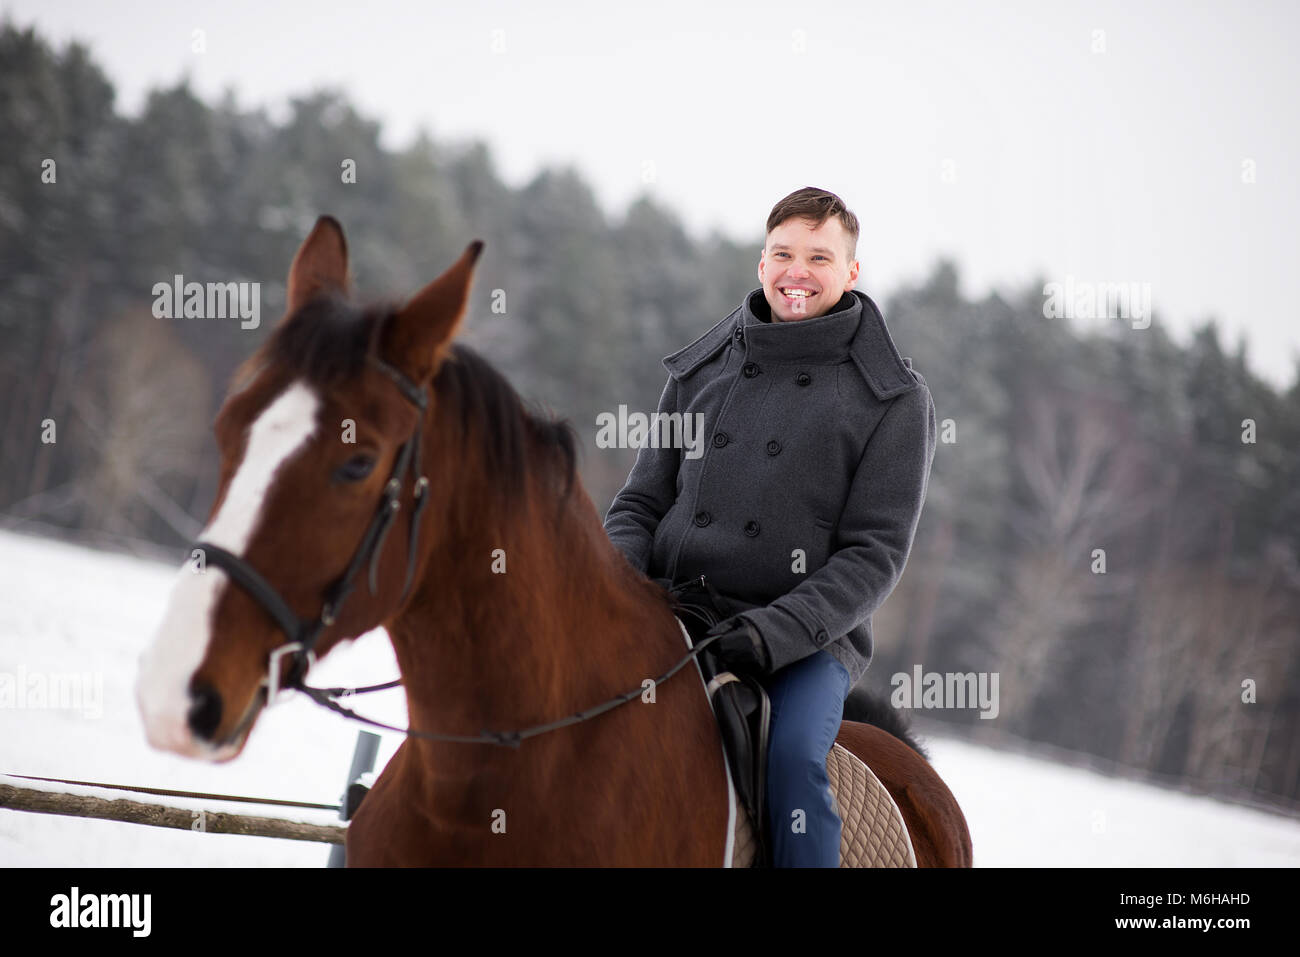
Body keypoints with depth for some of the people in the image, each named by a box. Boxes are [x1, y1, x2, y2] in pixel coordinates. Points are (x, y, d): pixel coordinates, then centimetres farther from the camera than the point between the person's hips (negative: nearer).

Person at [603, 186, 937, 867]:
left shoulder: (894, 398, 3)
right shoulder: (701, 370, 14)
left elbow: (875, 552, -3)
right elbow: (641, 502, 17)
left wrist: (774, 631, -18)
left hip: (809, 636, -3)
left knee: (795, 755, -32)